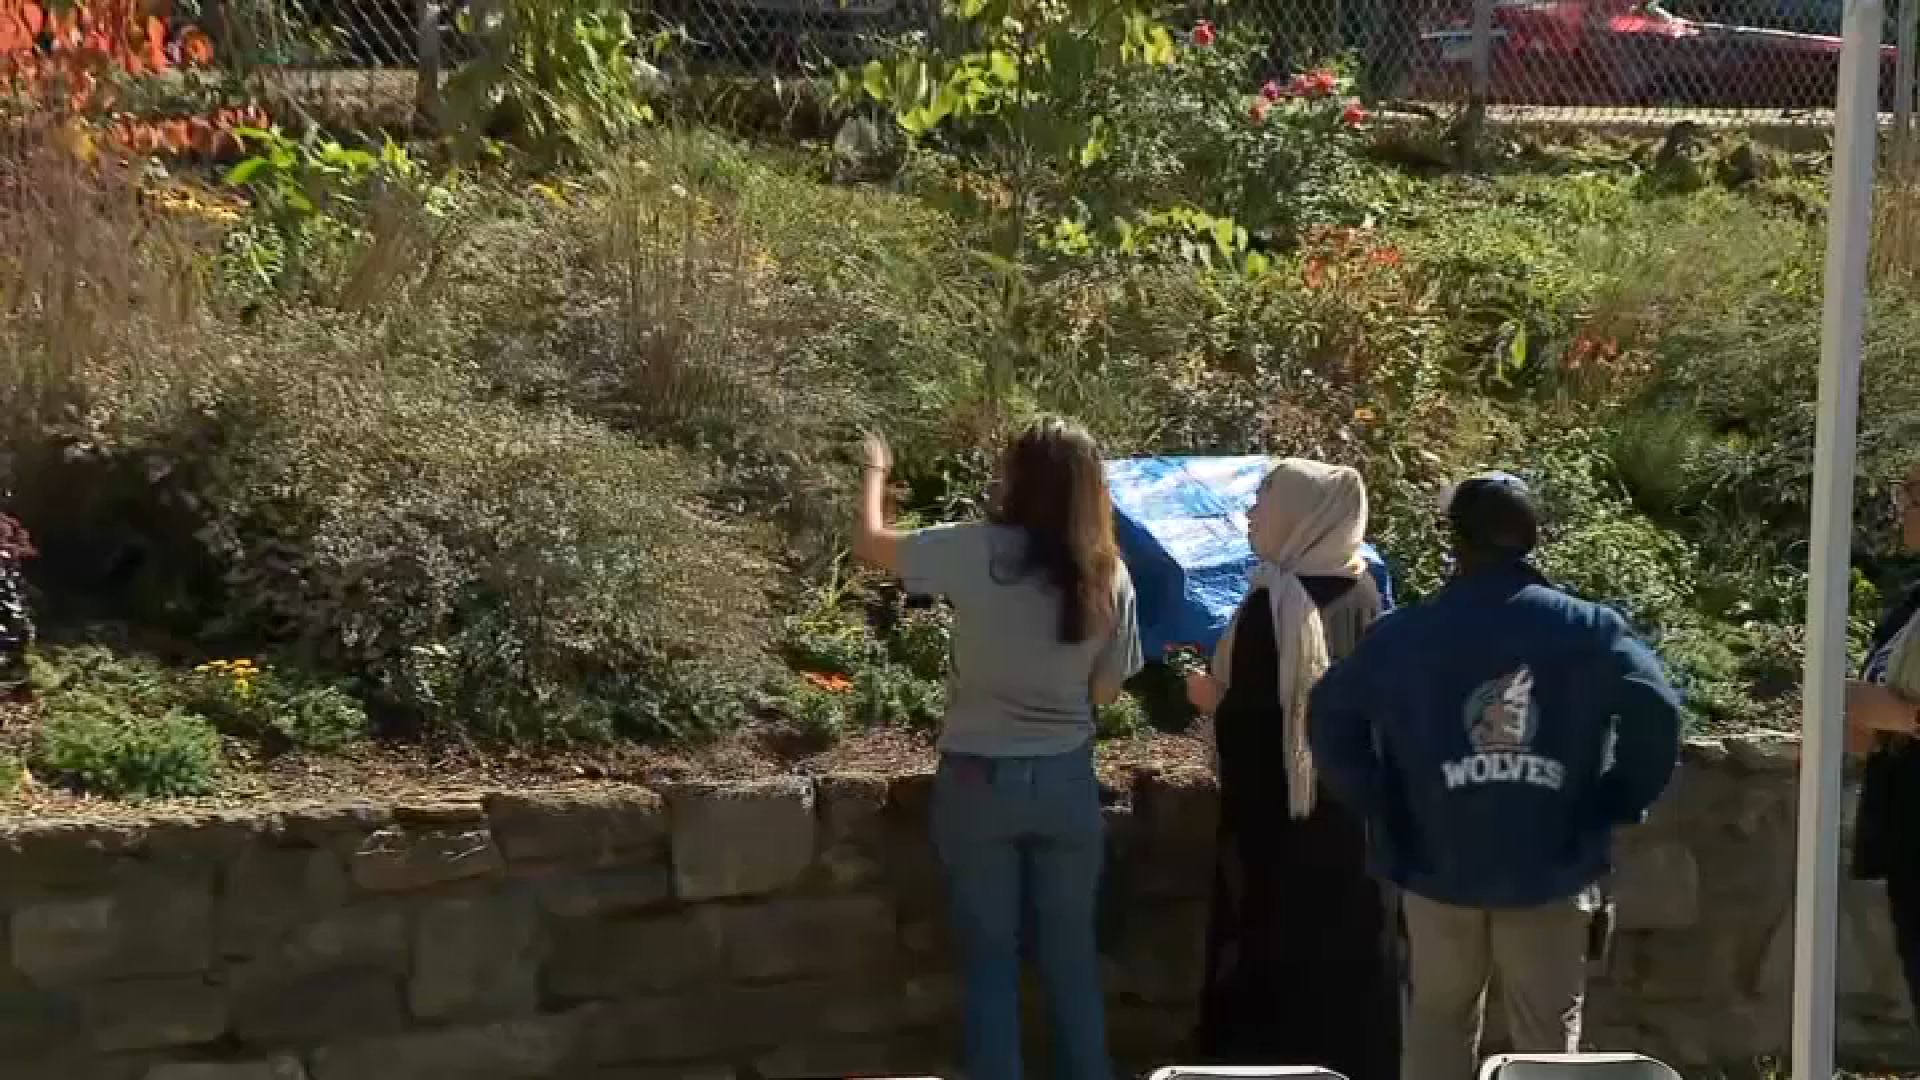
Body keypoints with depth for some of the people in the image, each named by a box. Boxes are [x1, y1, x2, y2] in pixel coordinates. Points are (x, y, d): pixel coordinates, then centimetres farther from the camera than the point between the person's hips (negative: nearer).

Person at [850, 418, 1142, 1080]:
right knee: (1071, 956, 14)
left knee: (989, 958, 8)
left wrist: (875, 469, 18)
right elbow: (1106, 691, 3)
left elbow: (869, 543, 1)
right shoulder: (1109, 577, -6)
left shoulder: (977, 553, -14)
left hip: (979, 780, -2)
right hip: (1067, 780, 2)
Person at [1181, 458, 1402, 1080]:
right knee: (1342, 958, 15)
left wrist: (1212, 697, -1)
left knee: (1269, 966, 3)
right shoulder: (1361, 592, 3)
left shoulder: (1275, 604, -20)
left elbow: (1254, 720, -21)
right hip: (1347, 809, 7)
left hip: (1277, 815, -7)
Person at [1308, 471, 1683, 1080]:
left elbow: (1329, 715, -5)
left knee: (1437, 1030, 14)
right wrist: (1621, 804, -3)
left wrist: (1378, 805, 3)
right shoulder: (1587, 629, -3)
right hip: (1551, 872, -1)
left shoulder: (1405, 634, -1)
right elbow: (1656, 708, -15)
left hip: (1438, 869, 1)